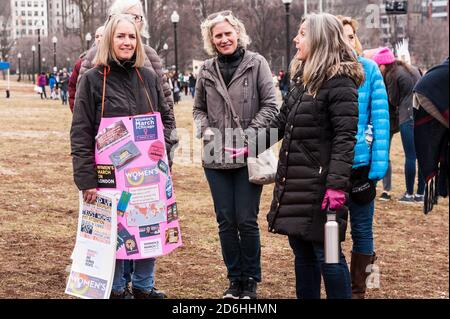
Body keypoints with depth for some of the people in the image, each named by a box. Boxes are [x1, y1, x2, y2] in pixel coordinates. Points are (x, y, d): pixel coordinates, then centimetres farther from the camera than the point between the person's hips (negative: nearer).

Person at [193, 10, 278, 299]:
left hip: (248, 156, -3)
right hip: (216, 157, 3)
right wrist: (205, 128, -2)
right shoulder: (207, 70, 8)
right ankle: (235, 278, 21)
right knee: (226, 222, 8)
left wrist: (249, 133, -13)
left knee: (246, 221, -1)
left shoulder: (256, 63, -3)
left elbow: (270, 105, -4)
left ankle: (251, 280, 15)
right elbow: (199, 108, 18)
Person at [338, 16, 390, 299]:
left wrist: (379, 162, -13)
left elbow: (380, 116, -6)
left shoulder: (369, 69, -4)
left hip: (361, 162, -1)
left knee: (362, 230, 9)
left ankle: (358, 291, 21)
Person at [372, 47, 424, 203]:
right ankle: (420, 193, 13)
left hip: (407, 118, -7)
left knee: (410, 157, -3)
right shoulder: (414, 70, 17)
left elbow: (393, 101, 0)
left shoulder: (392, 75, -4)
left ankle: (409, 194, 1)